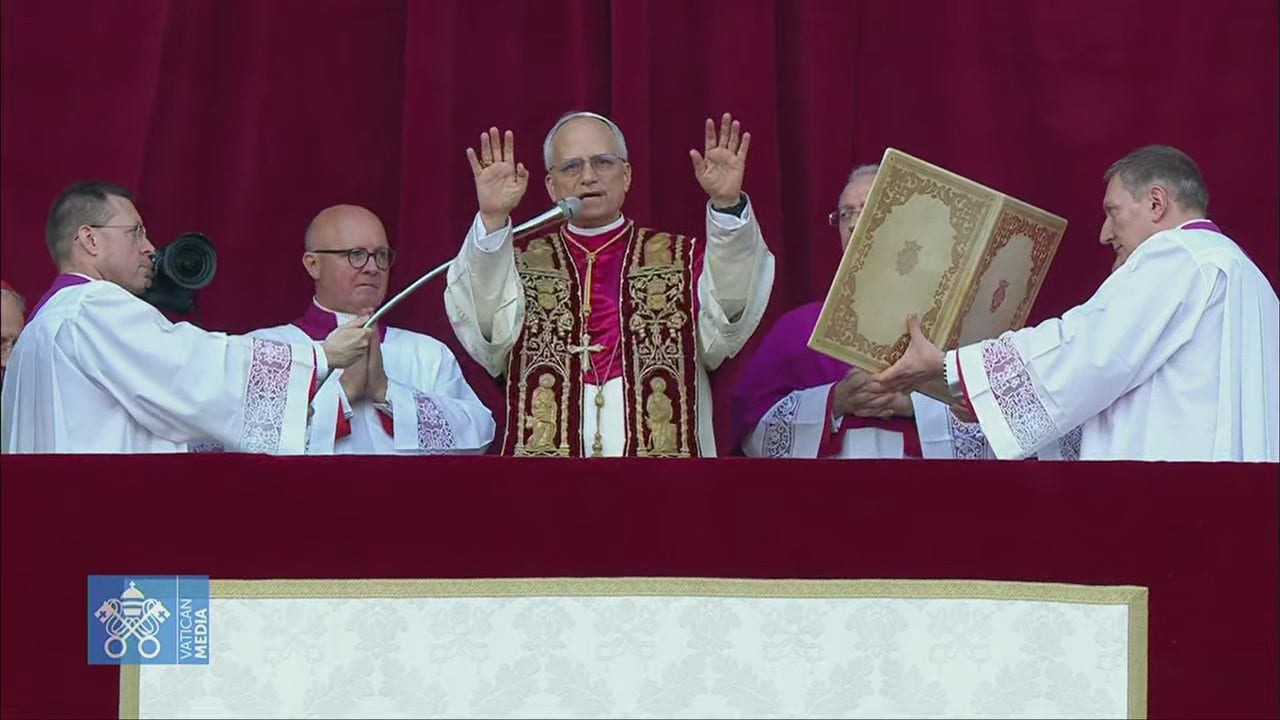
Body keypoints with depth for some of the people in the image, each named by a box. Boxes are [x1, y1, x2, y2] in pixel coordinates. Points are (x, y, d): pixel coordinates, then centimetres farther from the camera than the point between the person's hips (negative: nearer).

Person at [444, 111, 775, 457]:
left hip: (665, 448, -2)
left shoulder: (681, 261, 15)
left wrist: (726, 206, -16)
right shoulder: (519, 263, 16)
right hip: (543, 448, 2)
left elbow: (729, 315, -4)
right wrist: (492, 221, -16)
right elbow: (485, 329, -3)